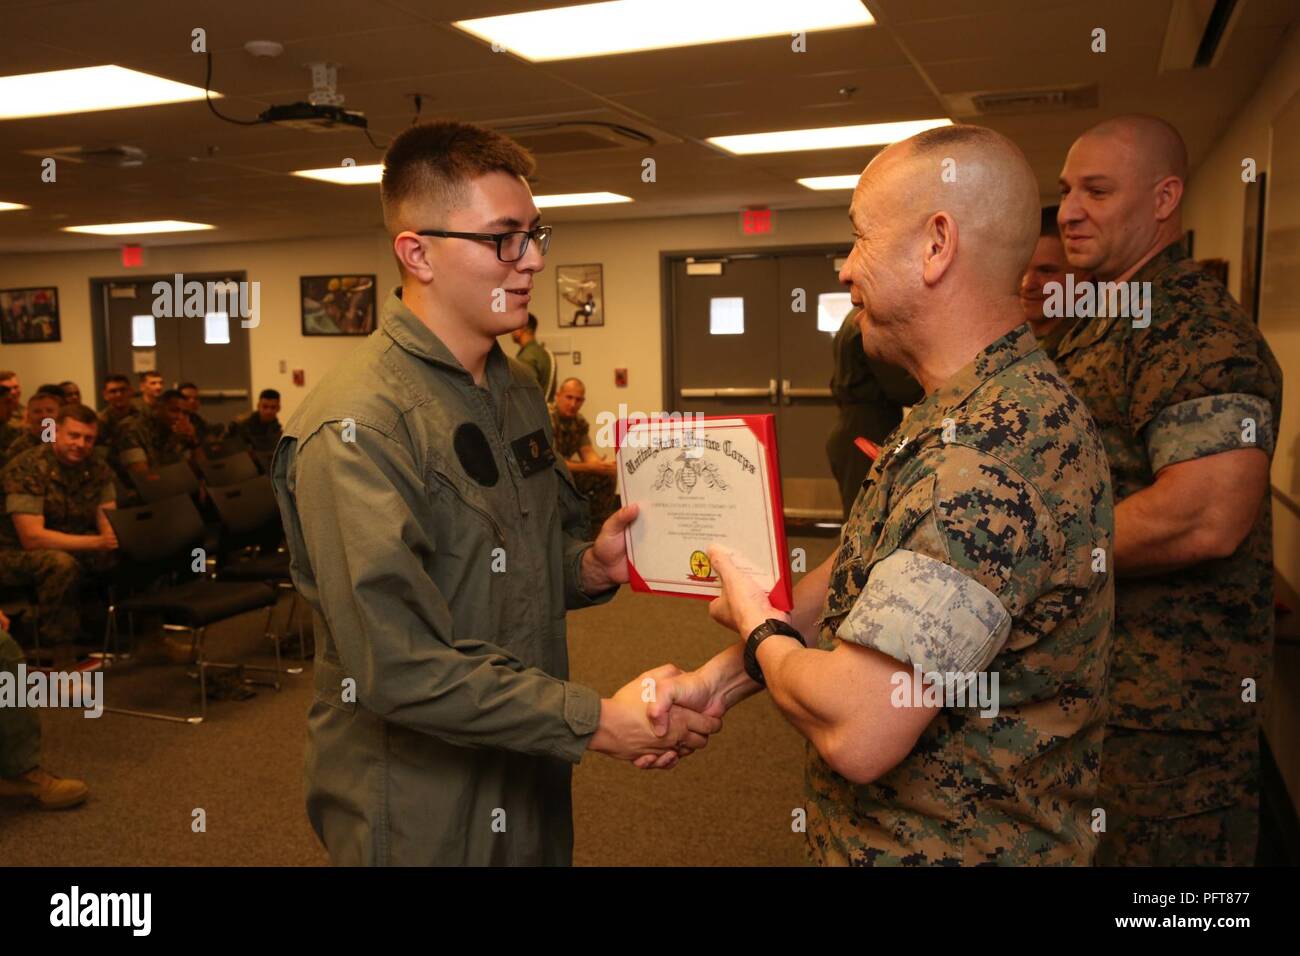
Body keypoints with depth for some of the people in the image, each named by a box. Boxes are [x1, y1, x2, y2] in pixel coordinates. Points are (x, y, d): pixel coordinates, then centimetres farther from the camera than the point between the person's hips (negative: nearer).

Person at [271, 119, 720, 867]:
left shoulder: (520, 391, 6)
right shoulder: (357, 426, -22)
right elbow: (400, 665, -26)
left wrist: (592, 567, -6)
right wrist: (597, 722, -23)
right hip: (420, 821, -7)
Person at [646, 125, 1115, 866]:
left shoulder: (992, 457, -30)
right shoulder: (974, 409, 6)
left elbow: (854, 731, -32)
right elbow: (860, 574, 8)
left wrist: (758, 631, -12)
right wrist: (720, 678, -2)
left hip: (959, 846, -8)